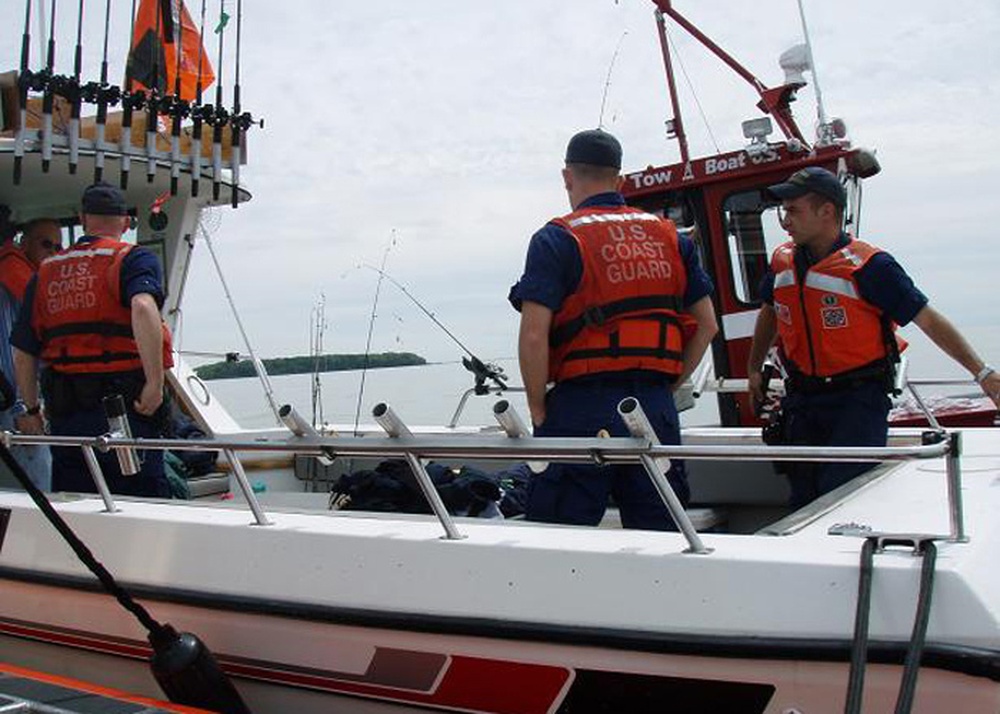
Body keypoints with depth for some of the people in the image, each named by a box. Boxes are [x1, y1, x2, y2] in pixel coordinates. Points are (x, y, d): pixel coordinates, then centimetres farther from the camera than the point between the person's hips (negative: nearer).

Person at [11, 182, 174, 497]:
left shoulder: (45, 272, 14)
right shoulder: (134, 259, -1)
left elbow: (22, 351, 12)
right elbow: (143, 307, -24)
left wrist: (31, 410, 23)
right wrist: (155, 382, -23)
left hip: (65, 413, 5)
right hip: (126, 408, -4)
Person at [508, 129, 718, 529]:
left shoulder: (556, 240, -4)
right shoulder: (670, 237, 12)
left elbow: (533, 336, -14)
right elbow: (706, 326, 13)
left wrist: (538, 412, -3)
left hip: (582, 408, -4)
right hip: (658, 413, 5)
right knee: (659, 534, 12)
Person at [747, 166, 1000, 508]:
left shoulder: (869, 266, -14)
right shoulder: (782, 261, 3)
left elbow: (928, 320, -9)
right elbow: (770, 313, 23)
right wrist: (754, 368, 28)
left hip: (859, 399, -5)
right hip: (802, 399, 6)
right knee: (803, 501, 11)